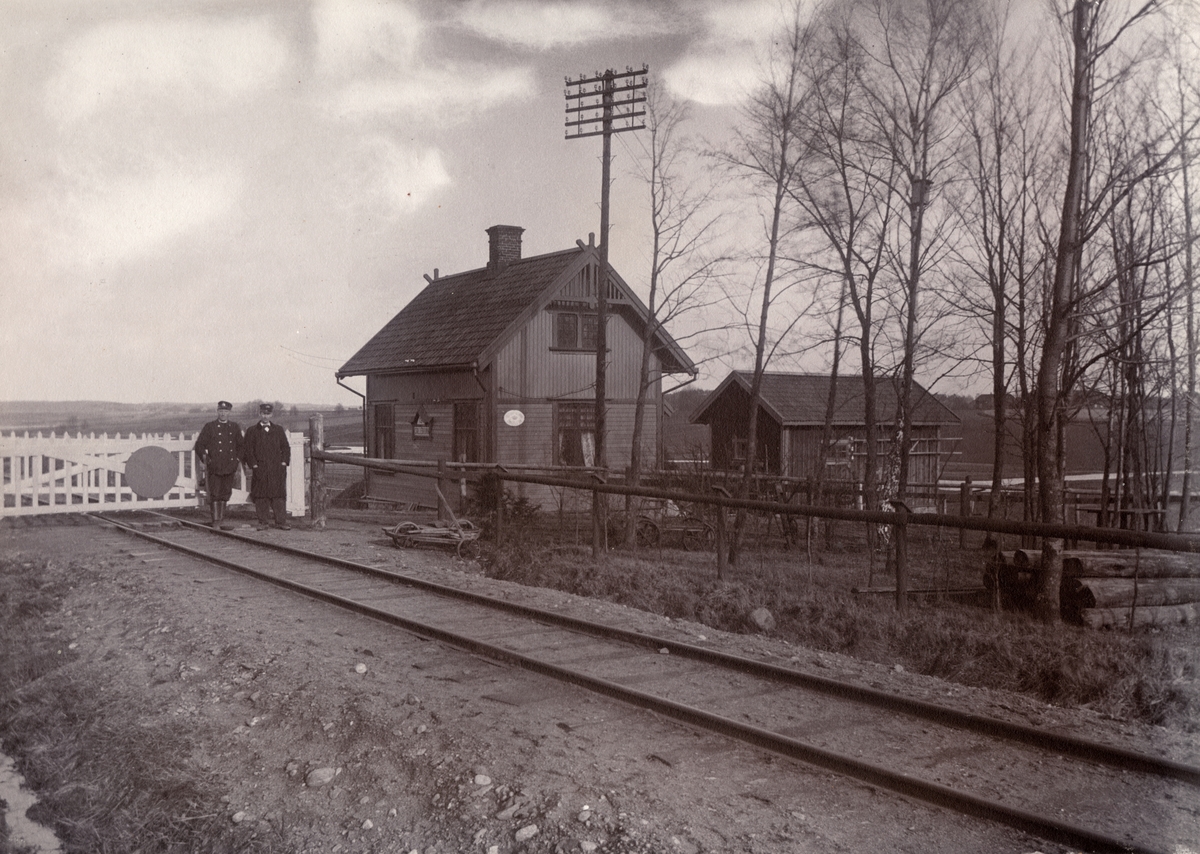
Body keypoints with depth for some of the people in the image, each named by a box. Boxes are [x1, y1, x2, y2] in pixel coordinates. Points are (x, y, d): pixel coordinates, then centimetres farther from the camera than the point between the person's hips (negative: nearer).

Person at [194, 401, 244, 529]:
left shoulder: (235, 427, 10)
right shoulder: (209, 427, 0)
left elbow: (240, 446, 19)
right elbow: (199, 445, 2)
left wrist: (238, 460, 11)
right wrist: (205, 460, -5)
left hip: (229, 467, 4)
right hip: (214, 467, -3)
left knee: (225, 494, 9)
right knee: (214, 494, -4)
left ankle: (221, 520, 18)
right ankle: (216, 521, -1)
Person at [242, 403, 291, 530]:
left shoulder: (278, 430, 14)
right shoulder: (252, 431, 7)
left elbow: (285, 447, 14)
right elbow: (247, 450, 3)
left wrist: (284, 462, 2)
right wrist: (254, 465, -7)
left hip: (277, 469, 1)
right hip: (260, 470, -1)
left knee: (279, 495, -2)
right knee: (261, 497, -1)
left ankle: (281, 522, 1)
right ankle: (263, 522, 6)